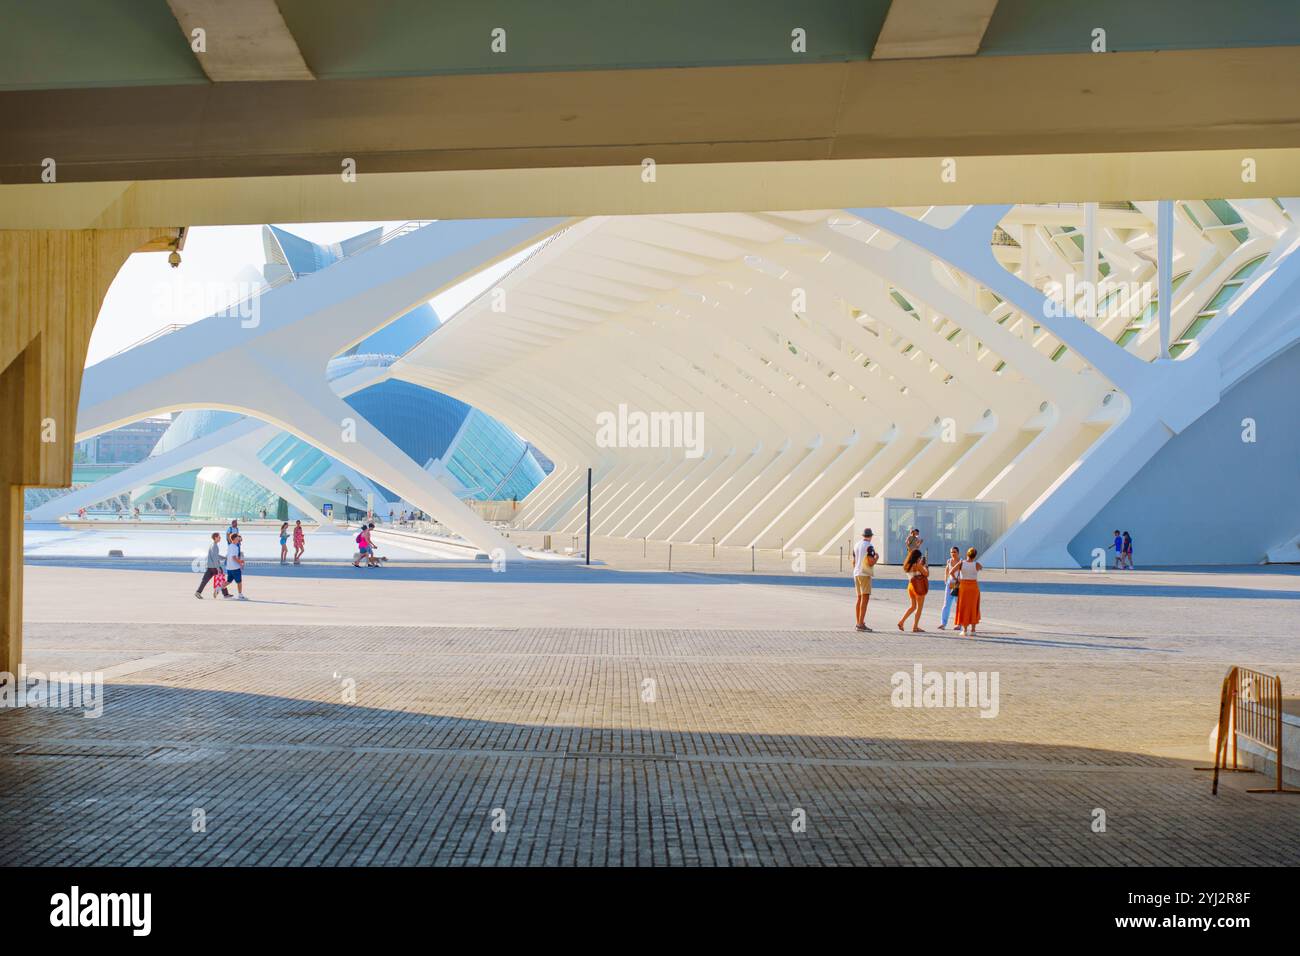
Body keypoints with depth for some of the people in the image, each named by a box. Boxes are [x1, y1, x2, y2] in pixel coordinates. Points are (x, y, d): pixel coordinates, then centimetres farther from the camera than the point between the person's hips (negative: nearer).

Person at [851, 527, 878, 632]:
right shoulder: (869, 546, -12)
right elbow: (871, 563, -17)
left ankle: (859, 622, 18)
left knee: (859, 599, 14)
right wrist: (876, 558, 2)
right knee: (865, 599, -9)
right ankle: (861, 624, -15)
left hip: (856, 574, 8)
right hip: (865, 574, -8)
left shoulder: (856, 545, 11)